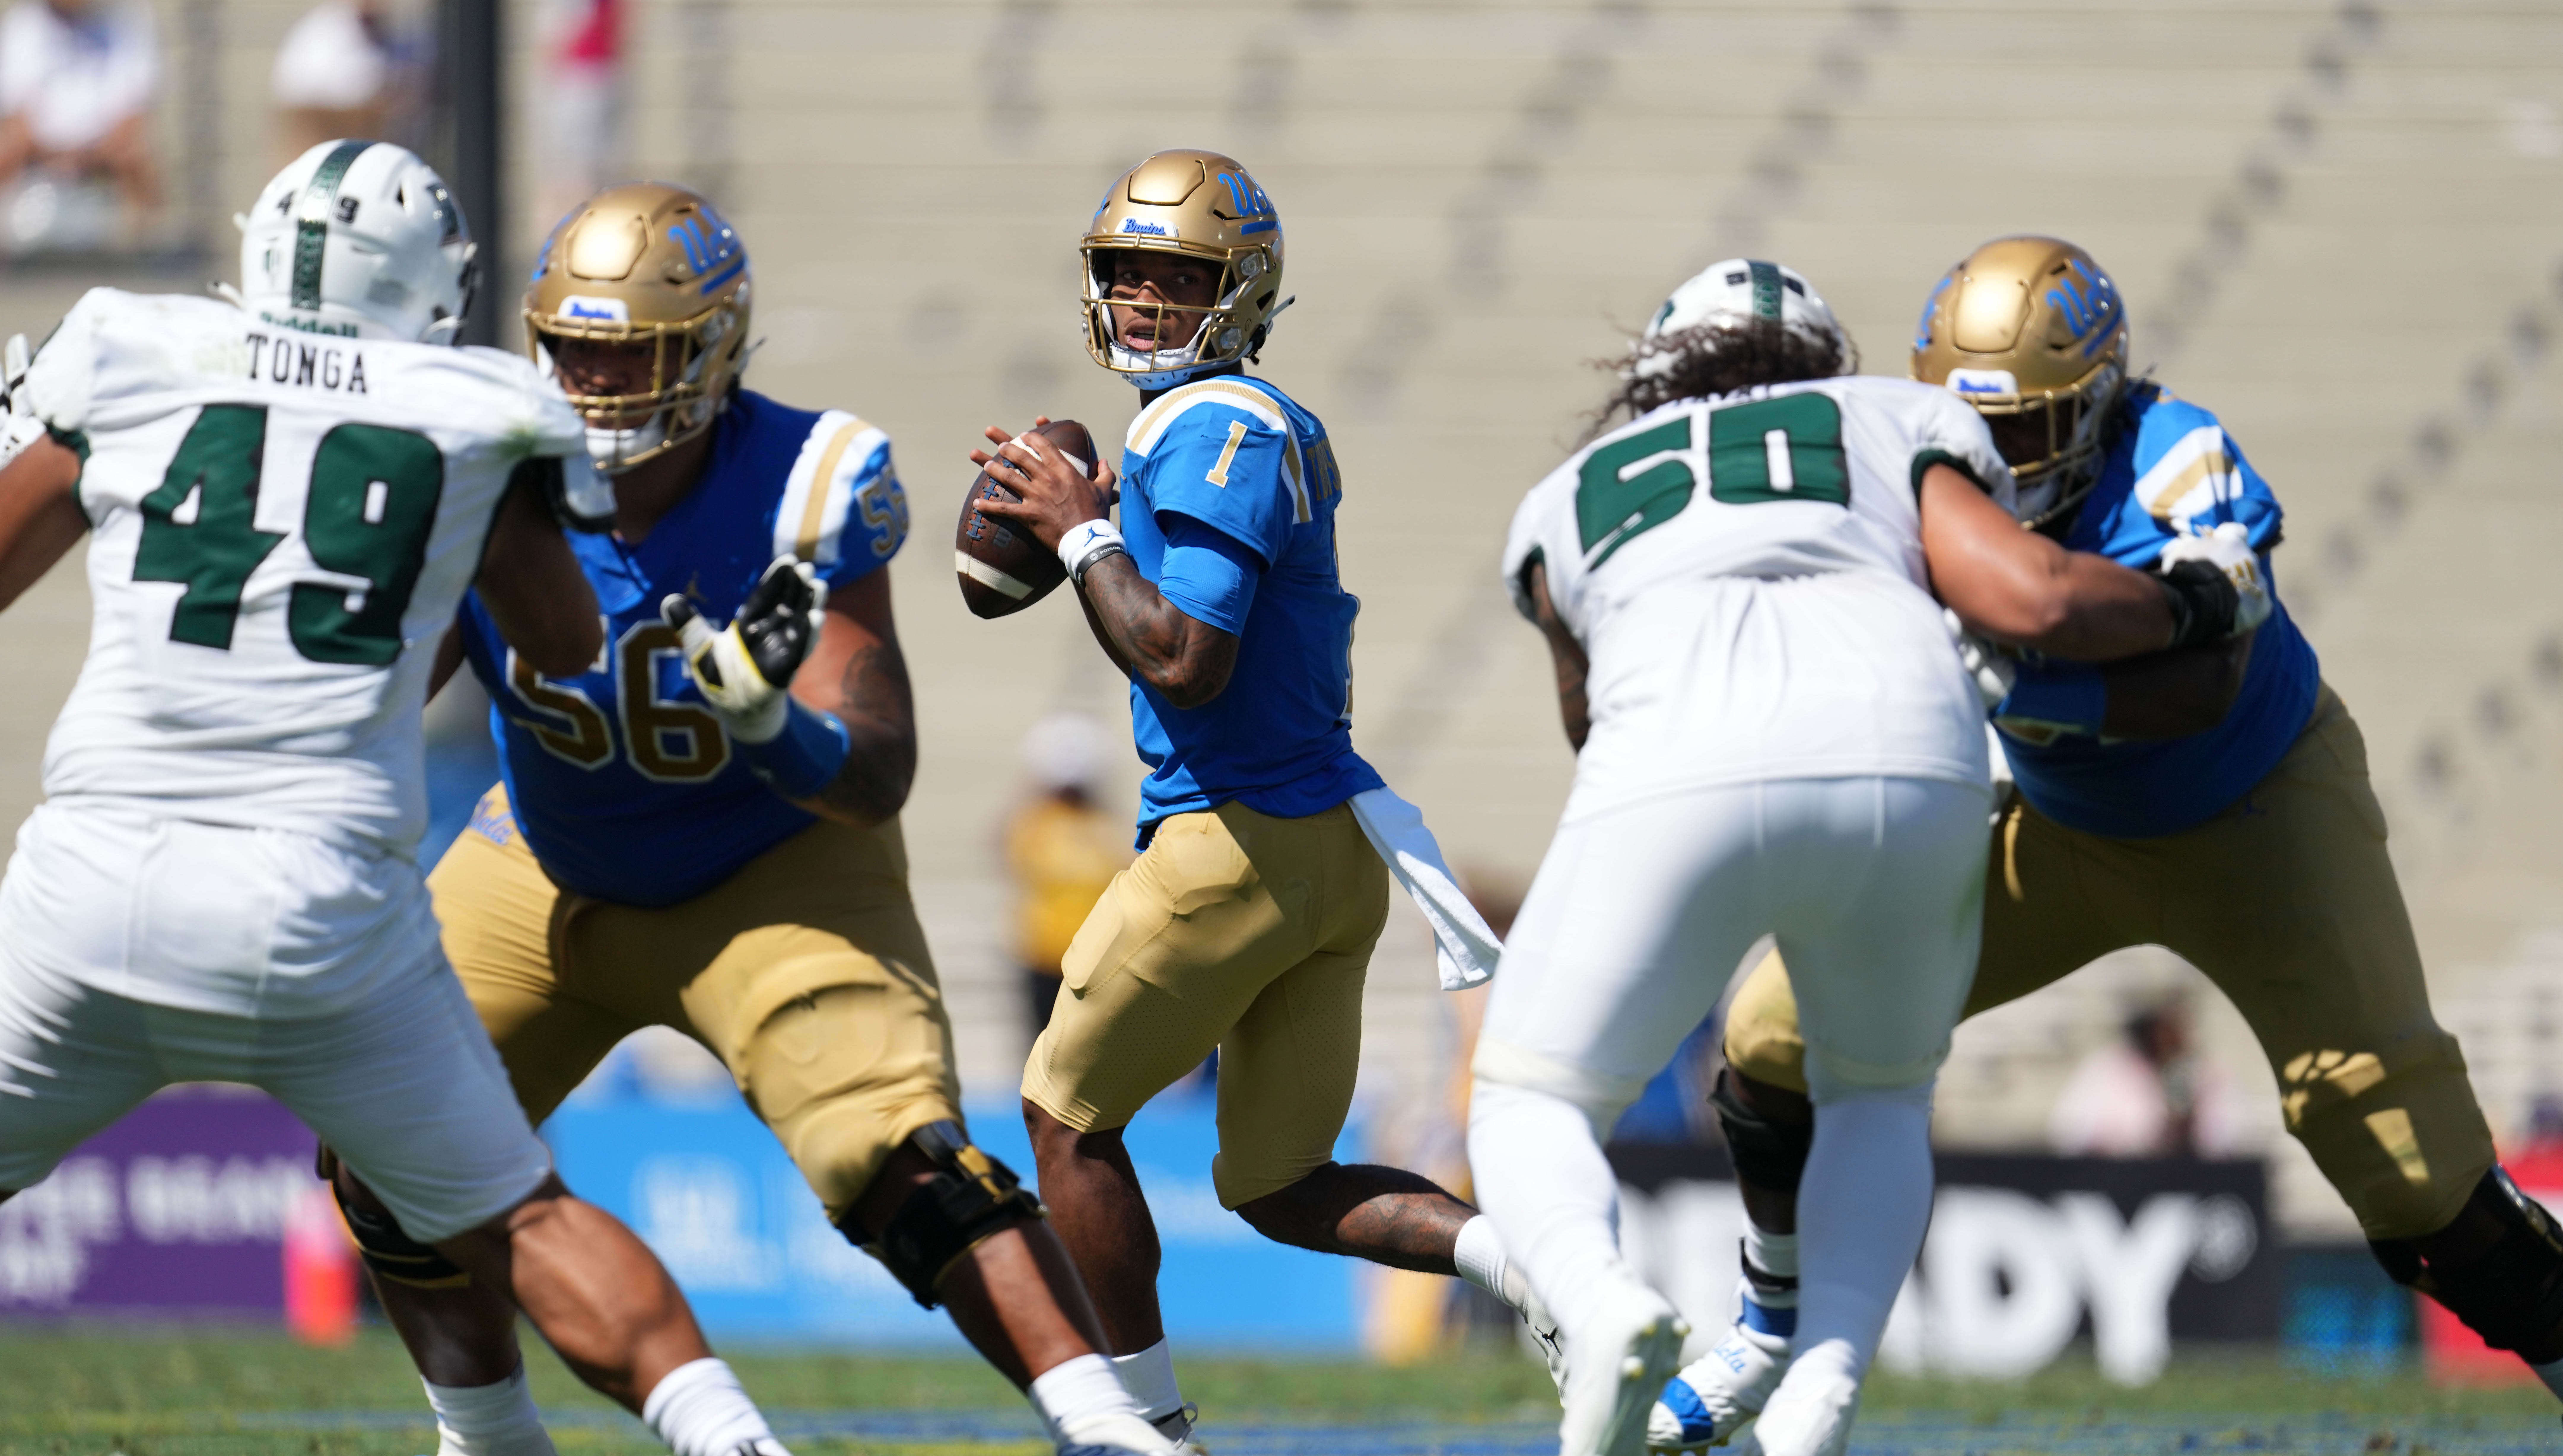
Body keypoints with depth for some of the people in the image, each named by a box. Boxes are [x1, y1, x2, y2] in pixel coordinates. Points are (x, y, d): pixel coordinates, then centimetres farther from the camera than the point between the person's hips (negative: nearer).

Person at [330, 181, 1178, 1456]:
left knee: (902, 1158, -23)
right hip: (549, 873, 4)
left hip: (773, 874, -4)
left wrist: (766, 722, -46)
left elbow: (879, 779, -26)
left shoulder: (804, 494, -26)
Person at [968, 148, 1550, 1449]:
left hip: (1240, 844, -9)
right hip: (1335, 845, 9)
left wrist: (1082, 537, -13)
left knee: (1067, 1113, 8)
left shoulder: (1209, 432, -15)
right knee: (1282, 1188, 13)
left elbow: (1185, 661, -23)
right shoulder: (1279, 431, 15)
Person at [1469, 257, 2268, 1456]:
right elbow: (2036, 599, 14)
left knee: (1530, 1116, 16)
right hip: (1902, 771, 1)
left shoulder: (1572, 505, 35)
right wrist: (2196, 602, 33)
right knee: (1879, 1098, 28)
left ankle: (1604, 1310, -18)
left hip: (1686, 781, -1)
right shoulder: (1893, 431, 31)